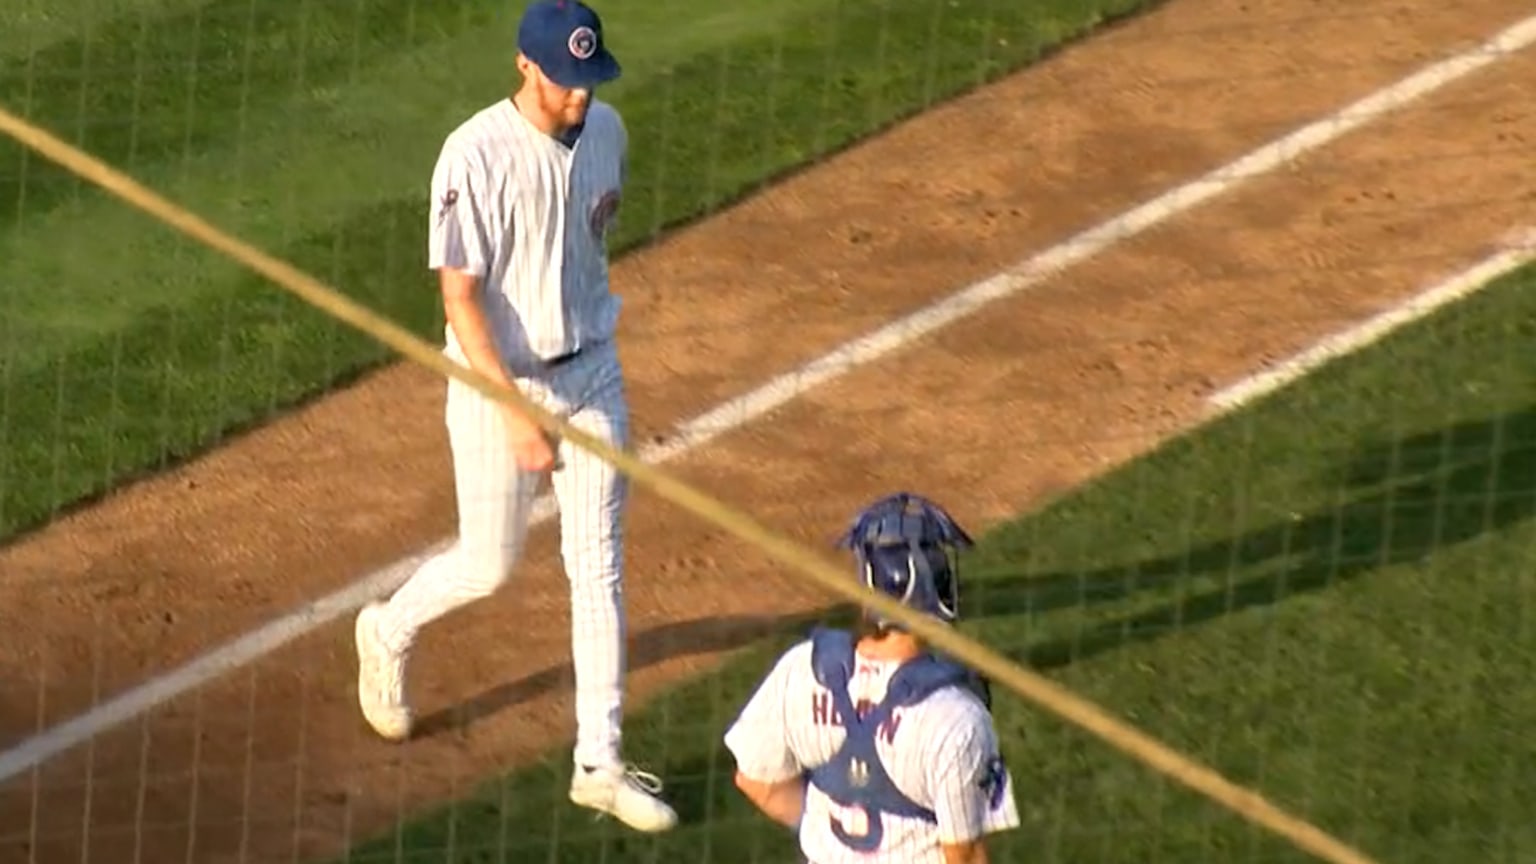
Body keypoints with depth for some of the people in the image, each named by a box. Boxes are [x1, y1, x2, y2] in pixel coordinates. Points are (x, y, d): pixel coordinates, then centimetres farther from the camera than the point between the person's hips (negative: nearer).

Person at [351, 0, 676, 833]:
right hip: (496, 381, -5)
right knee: (488, 565, 8)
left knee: (598, 567, 4)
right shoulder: (477, 157, -24)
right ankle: (388, 633, 41)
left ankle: (599, 763, 11)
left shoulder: (606, 131, -4)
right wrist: (517, 414, -29)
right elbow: (460, 297, -24)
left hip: (590, 371, 5)